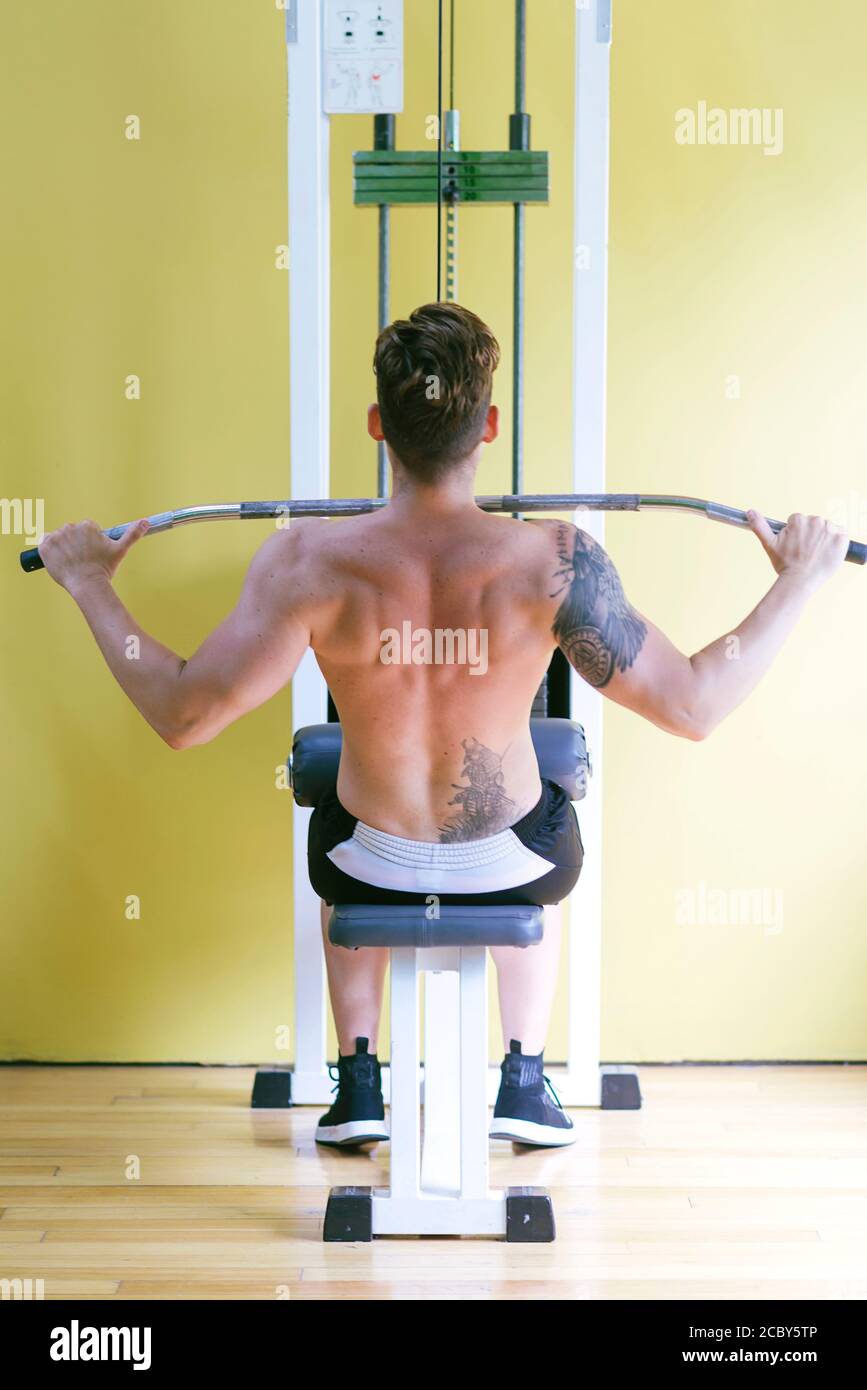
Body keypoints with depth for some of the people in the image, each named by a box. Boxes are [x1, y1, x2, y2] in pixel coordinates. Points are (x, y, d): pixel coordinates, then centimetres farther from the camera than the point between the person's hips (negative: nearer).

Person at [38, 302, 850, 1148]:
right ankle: (524, 1083, 38)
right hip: (510, 868, 0)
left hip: (372, 865, 1)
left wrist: (89, 584, -5)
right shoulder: (552, 563, -27)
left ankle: (358, 1084, 38)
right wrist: (798, 582, -6)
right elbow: (695, 707, -20)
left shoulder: (310, 562, -26)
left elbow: (182, 715, -18)